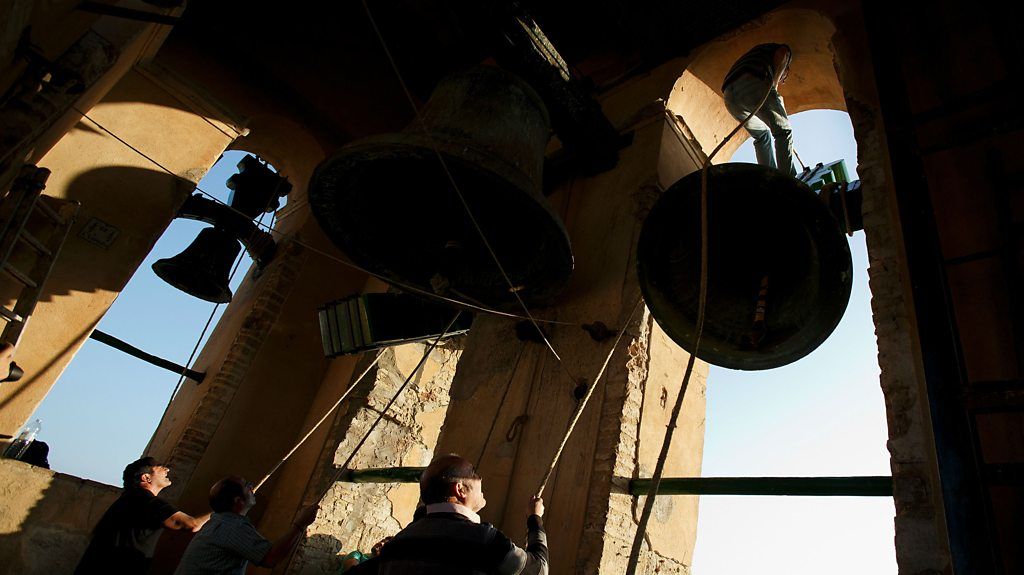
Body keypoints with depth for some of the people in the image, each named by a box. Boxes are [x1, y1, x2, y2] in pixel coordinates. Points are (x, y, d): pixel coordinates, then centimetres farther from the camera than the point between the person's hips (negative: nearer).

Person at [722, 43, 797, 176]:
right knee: (783, 130, 2)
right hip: (752, 84, -6)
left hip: (729, 96, 7)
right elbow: (781, 55, 1)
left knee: (762, 135, 21)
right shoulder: (783, 49, 27)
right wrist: (774, 84, 6)